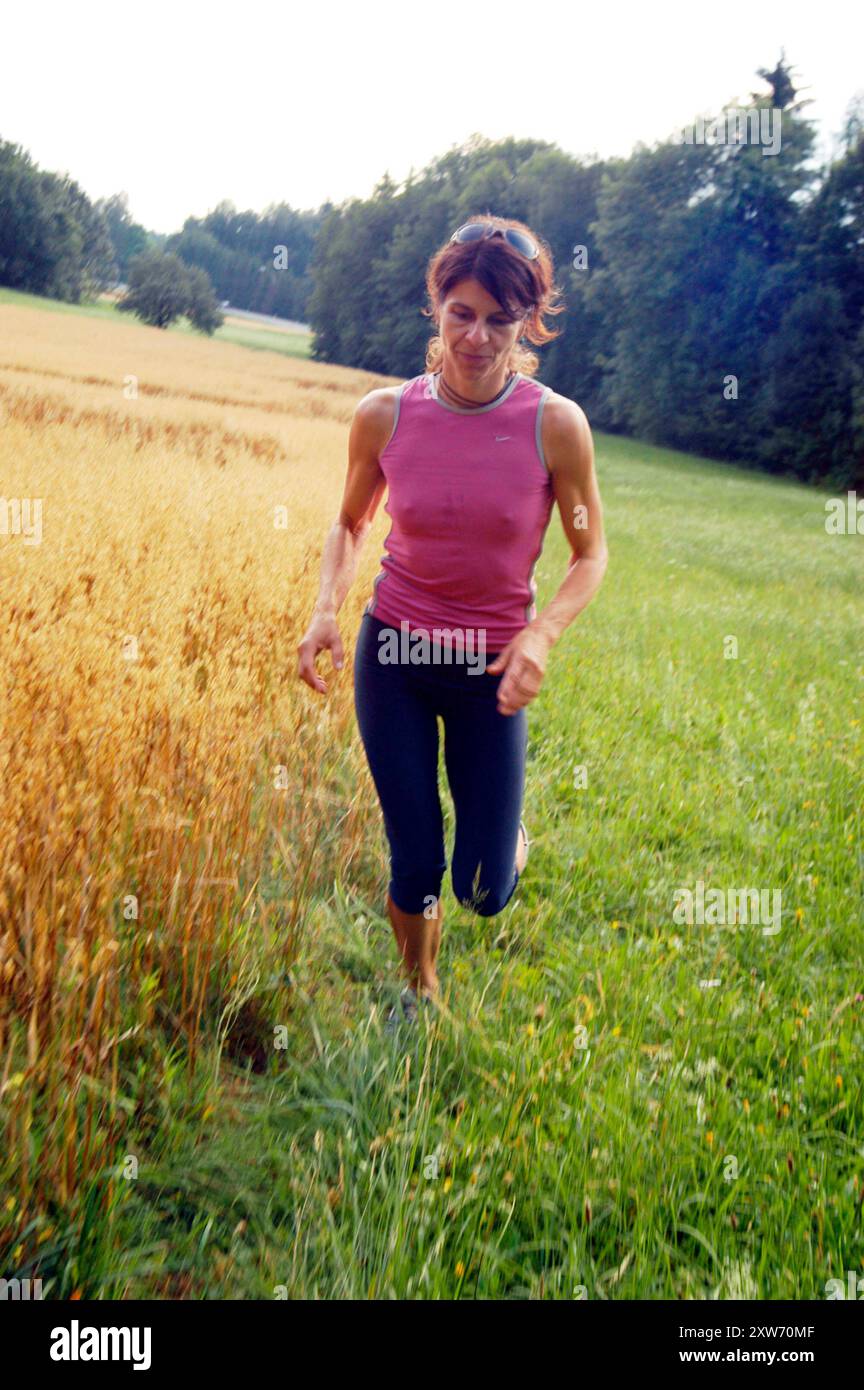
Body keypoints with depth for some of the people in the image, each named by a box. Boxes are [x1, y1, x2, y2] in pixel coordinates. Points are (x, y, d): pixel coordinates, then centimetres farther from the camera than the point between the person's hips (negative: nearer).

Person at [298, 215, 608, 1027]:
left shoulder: (556, 424, -14)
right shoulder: (383, 416, -9)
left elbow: (590, 554, -4)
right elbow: (349, 524, 7)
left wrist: (542, 633, -23)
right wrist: (326, 609, -11)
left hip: (491, 673, -1)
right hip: (394, 660, 1)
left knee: (484, 894, 4)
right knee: (414, 867, 8)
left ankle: (508, 828, 42)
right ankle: (419, 991, 40)